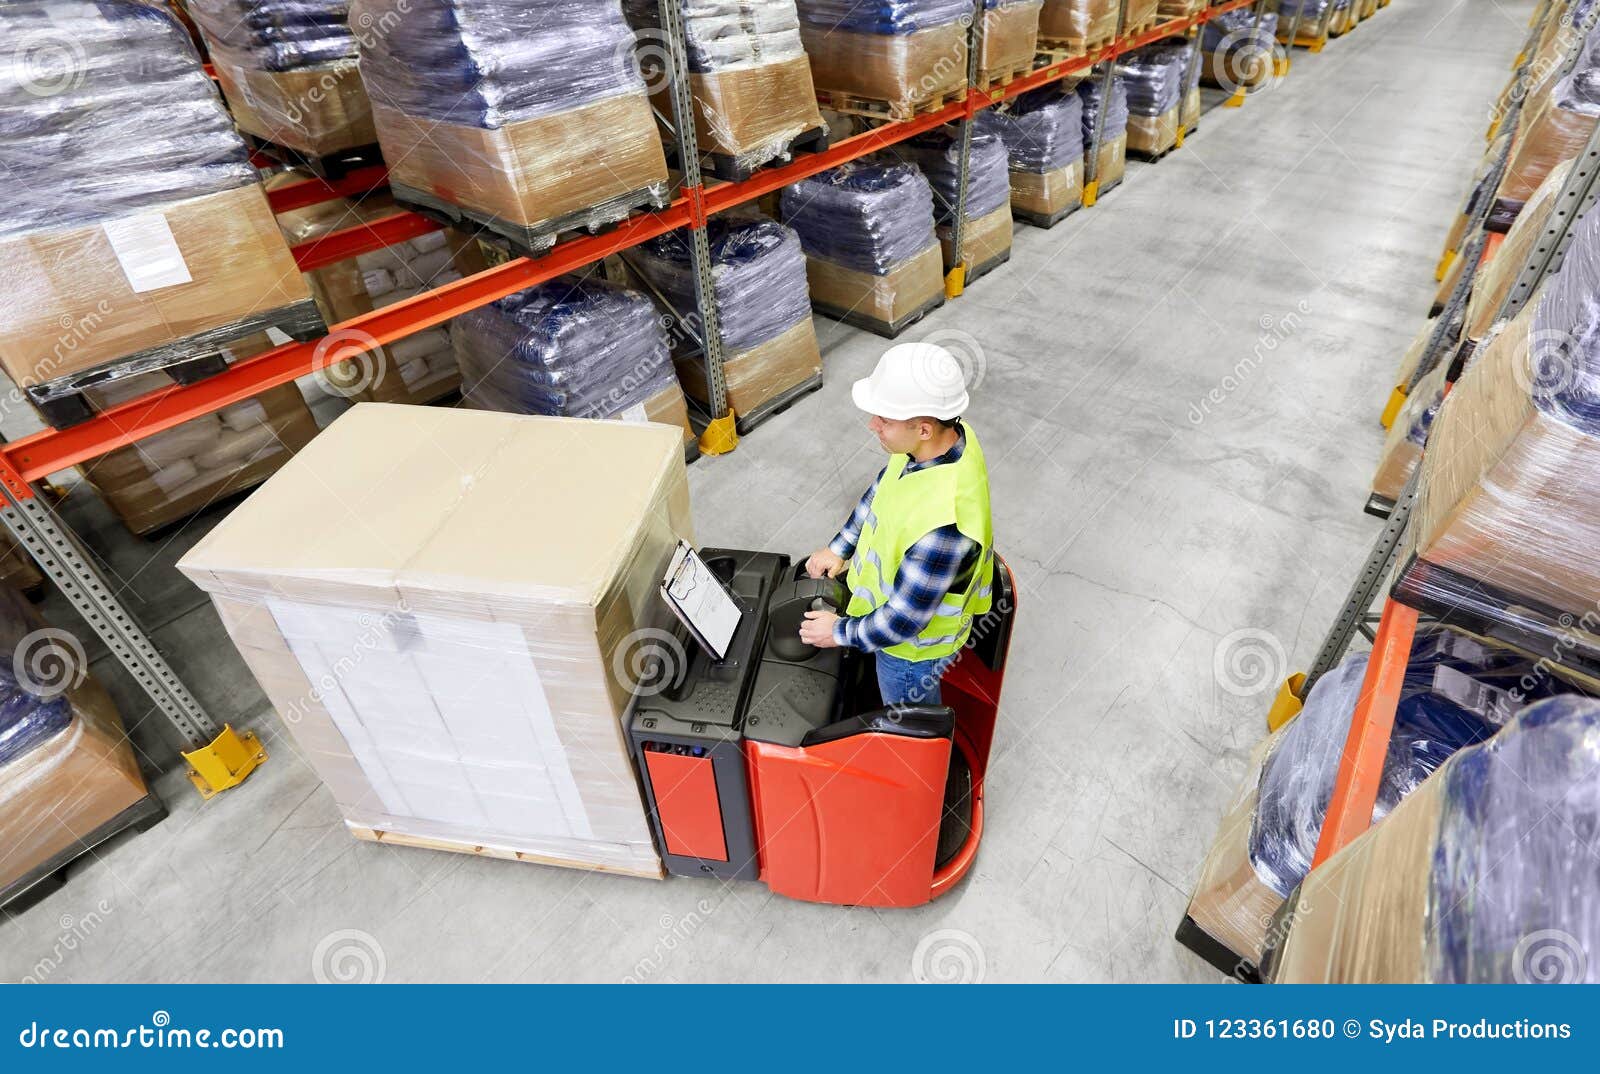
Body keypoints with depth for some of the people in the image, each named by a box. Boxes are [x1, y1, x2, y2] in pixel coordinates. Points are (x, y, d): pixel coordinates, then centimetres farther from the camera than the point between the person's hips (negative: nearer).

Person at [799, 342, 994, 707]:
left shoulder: (942, 522, -46)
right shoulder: (942, 437, -20)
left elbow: (902, 620, -32)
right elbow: (883, 489, 2)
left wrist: (842, 632, -16)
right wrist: (840, 547, 5)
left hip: (914, 643, -7)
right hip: (902, 592, 7)